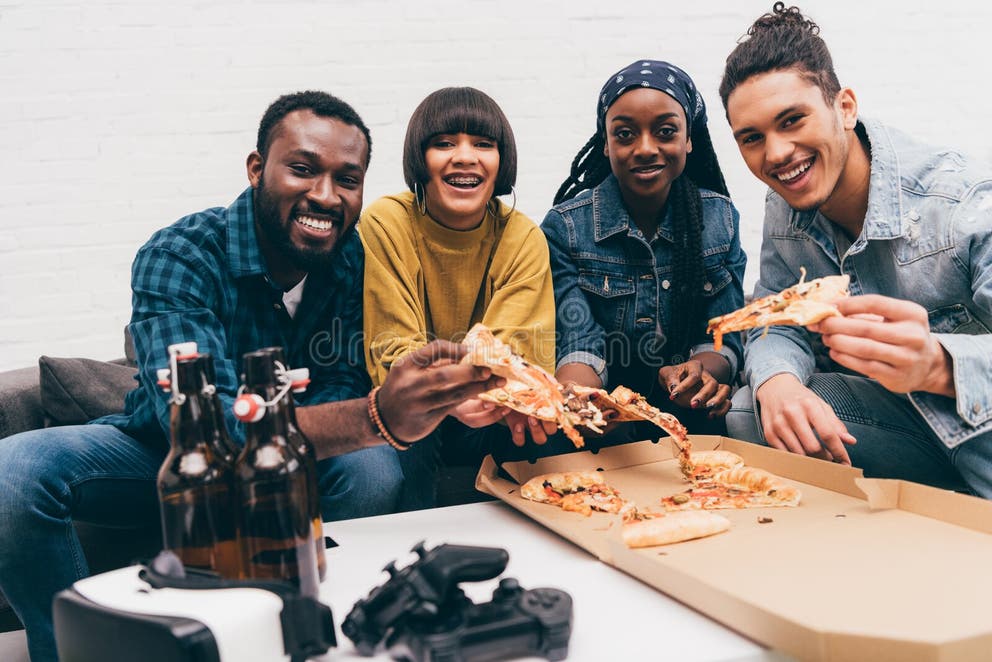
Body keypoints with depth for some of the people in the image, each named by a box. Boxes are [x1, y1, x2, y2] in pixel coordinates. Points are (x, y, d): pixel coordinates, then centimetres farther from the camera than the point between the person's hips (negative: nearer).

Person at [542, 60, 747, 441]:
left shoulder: (720, 217, 1)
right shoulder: (565, 228, -7)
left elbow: (724, 337, -1)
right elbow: (580, 343, -15)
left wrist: (700, 371, -26)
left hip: (692, 412, 1)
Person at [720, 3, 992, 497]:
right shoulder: (784, 211, 0)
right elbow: (777, 327, 2)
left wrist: (936, 364, -51)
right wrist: (777, 381, -23)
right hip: (890, 413, 7)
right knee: (747, 414, -16)